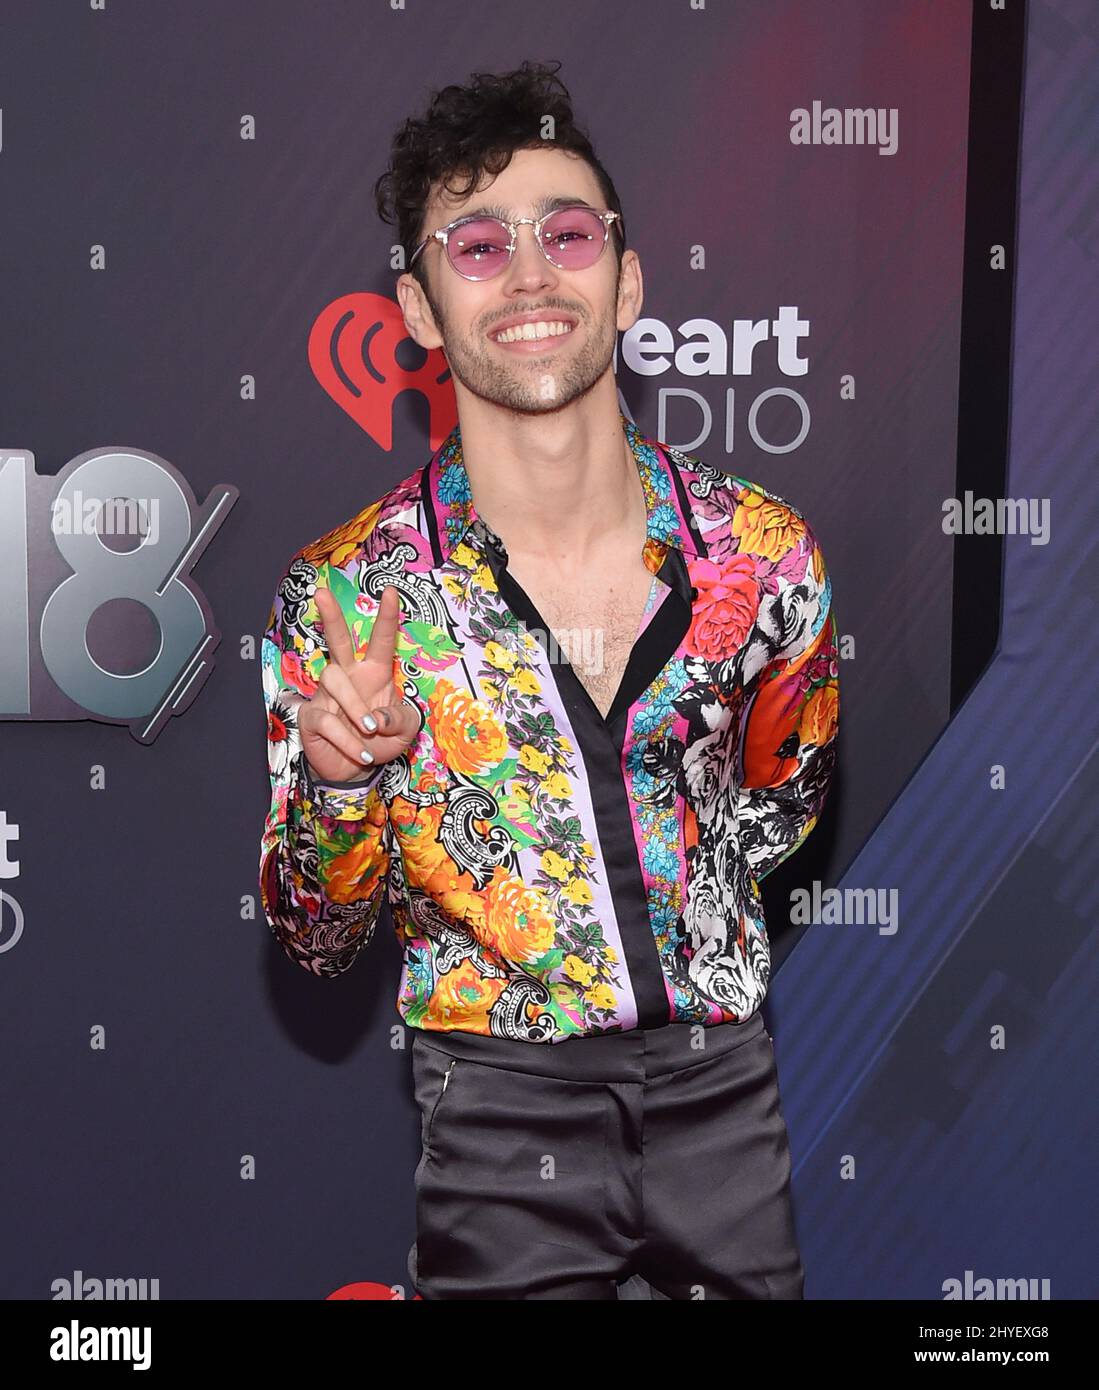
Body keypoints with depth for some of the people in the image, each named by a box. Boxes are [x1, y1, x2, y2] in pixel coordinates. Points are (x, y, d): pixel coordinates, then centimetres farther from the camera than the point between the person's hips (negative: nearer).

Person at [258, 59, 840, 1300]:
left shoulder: (764, 551, -8)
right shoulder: (343, 595, -13)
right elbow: (315, 944, -8)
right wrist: (339, 779, -25)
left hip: (721, 1077, 2)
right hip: (498, 1109, -2)